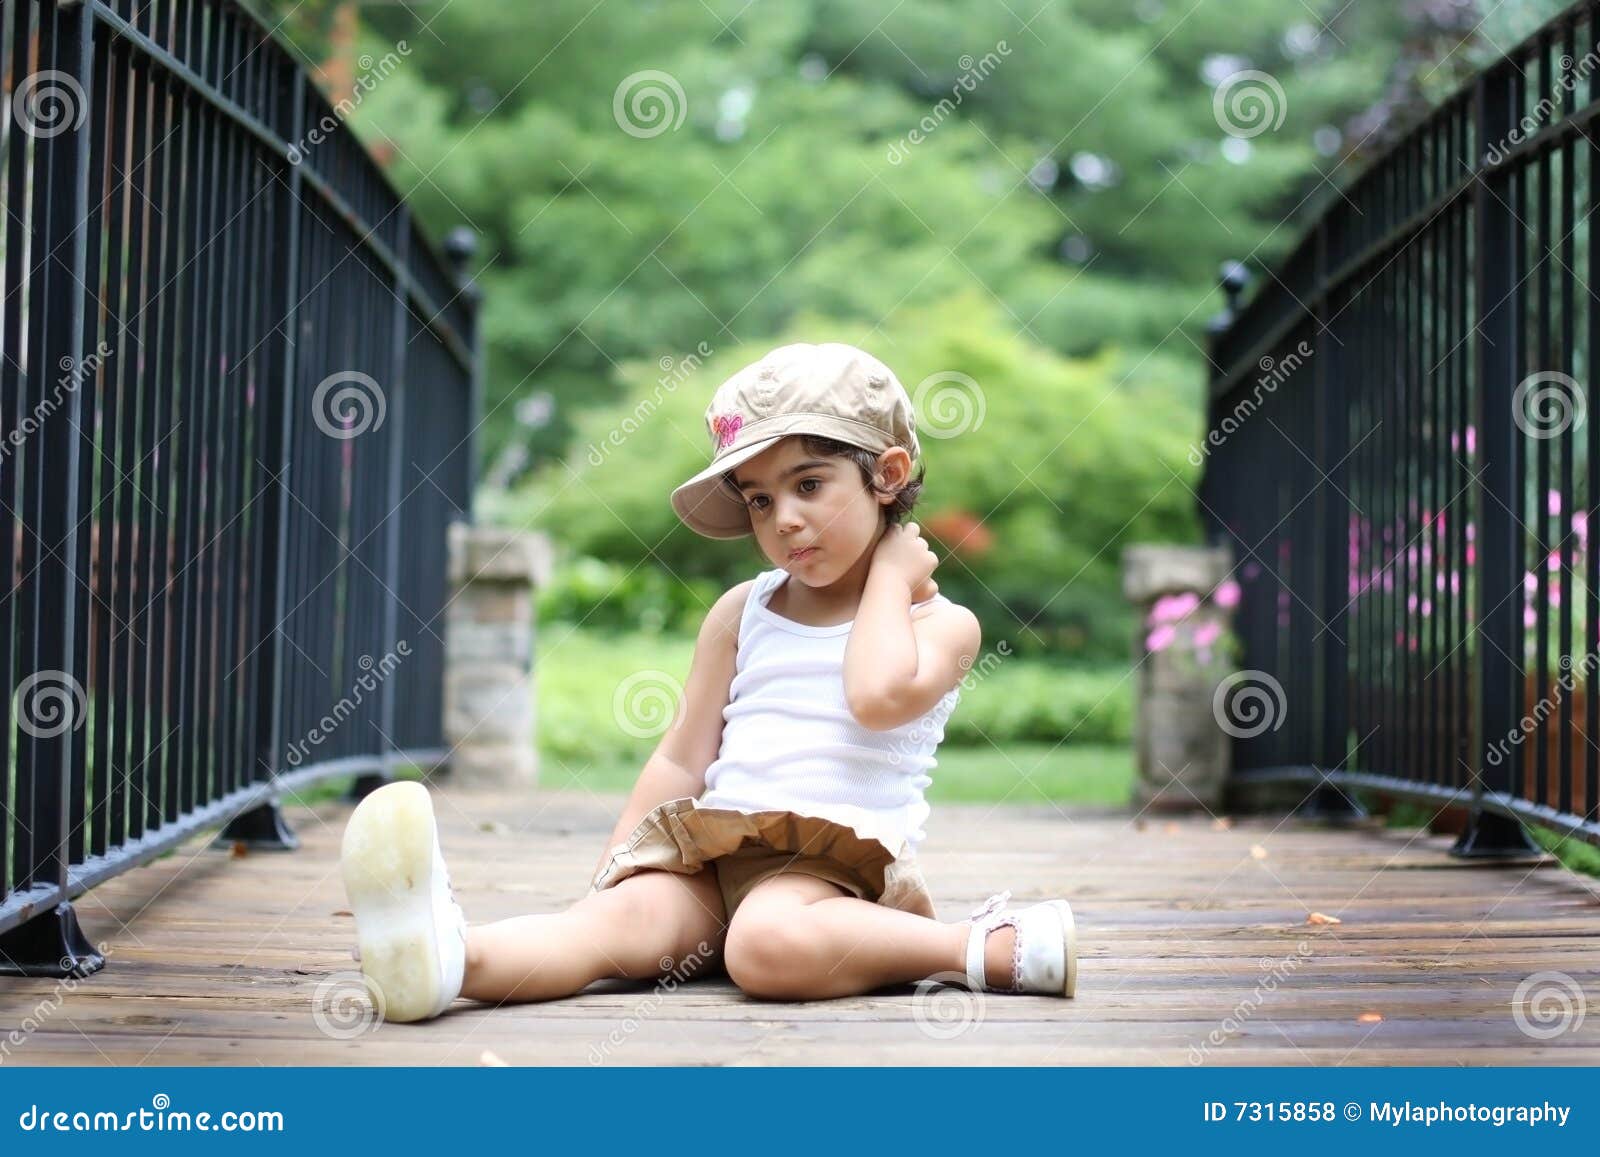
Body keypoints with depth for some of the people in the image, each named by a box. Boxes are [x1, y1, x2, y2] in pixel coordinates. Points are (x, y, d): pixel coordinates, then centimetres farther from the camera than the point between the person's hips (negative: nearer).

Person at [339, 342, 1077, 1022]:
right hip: (712, 851, 4)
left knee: (769, 943, -37)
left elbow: (879, 698, -17)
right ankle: (448, 958, -52)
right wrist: (608, 875, 8)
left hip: (835, 859, -4)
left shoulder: (940, 623, 5)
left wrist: (890, 575, -1)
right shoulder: (740, 614, 18)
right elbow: (682, 760, 18)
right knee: (624, 918, -27)